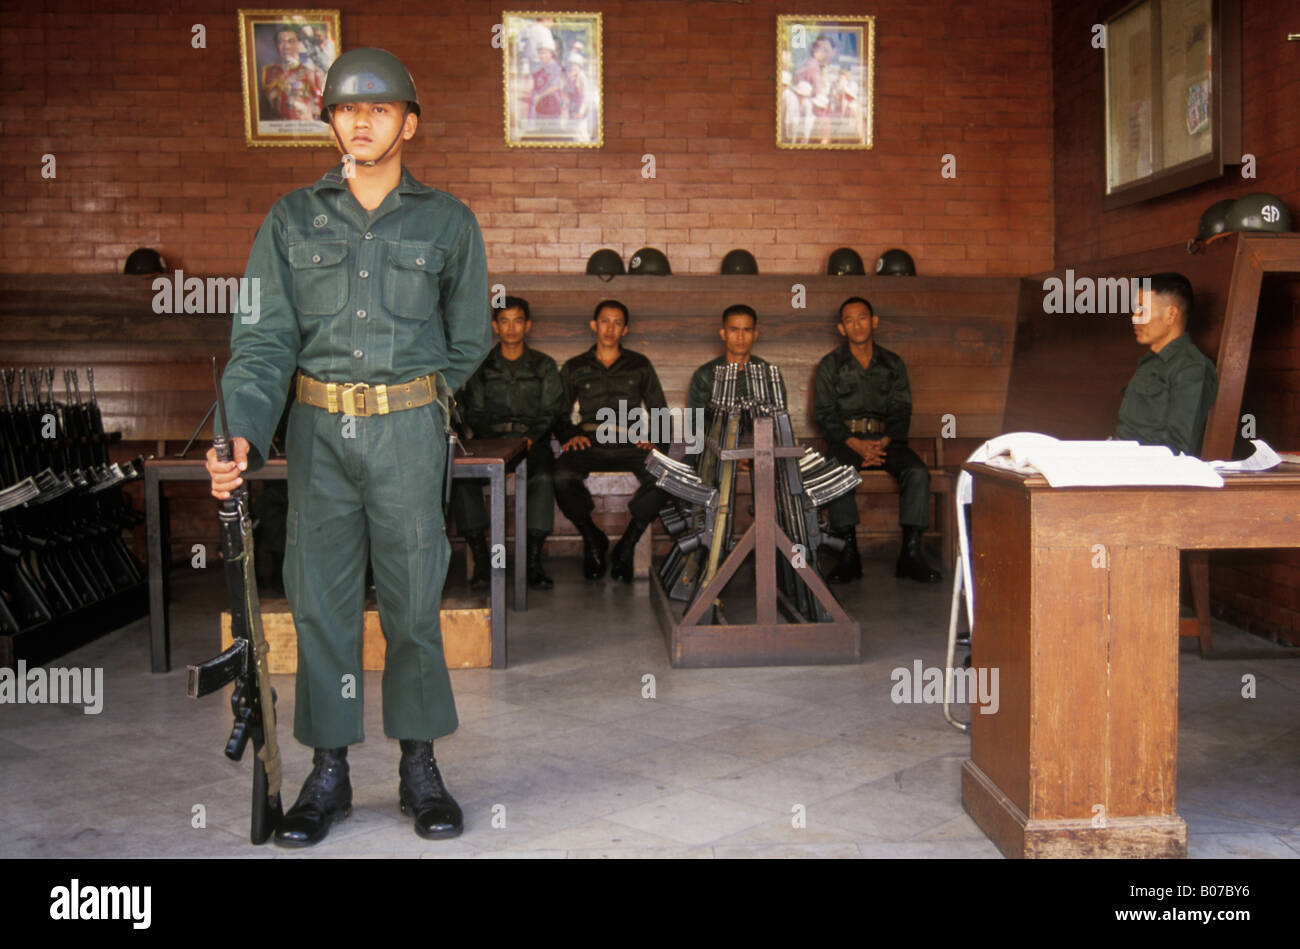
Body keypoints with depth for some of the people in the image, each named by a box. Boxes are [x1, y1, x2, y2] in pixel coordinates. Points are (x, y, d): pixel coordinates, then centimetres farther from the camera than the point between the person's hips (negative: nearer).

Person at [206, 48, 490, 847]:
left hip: (410, 431, -1)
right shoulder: (292, 220, 7)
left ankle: (420, 767, 17)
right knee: (321, 599, 5)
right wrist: (244, 433, -17)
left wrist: (409, 404, 7)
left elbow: (469, 341, 12)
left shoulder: (448, 222, 6)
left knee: (413, 599, 3)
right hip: (318, 429, 1)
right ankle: (330, 773, 17)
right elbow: (265, 338, -2)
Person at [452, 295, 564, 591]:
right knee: (461, 478, -31)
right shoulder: (482, 367, 18)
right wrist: (493, 434, -9)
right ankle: (480, 558, -28)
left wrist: (531, 436, -11)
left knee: (543, 478, -36)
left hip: (532, 441, -1)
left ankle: (534, 559, -32)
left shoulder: (543, 365, 17)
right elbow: (473, 413, 11)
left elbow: (552, 411, 8)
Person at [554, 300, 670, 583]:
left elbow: (660, 411, 19)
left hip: (630, 444, 0)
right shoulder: (575, 368, 20)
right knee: (562, 477, -34)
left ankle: (626, 546, -15)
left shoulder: (639, 365, 20)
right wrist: (570, 435, -5)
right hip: (589, 444, 0)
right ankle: (593, 541, -8)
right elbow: (558, 413, 17)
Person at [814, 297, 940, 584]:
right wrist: (856, 445, -15)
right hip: (845, 440, -1)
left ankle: (911, 552, -24)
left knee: (917, 472, -27)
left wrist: (884, 443, -13)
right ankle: (849, 553, -31)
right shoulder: (830, 366, 9)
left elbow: (901, 412, 7)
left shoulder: (893, 364, 14)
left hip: (886, 439, 2)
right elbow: (824, 415, 1)